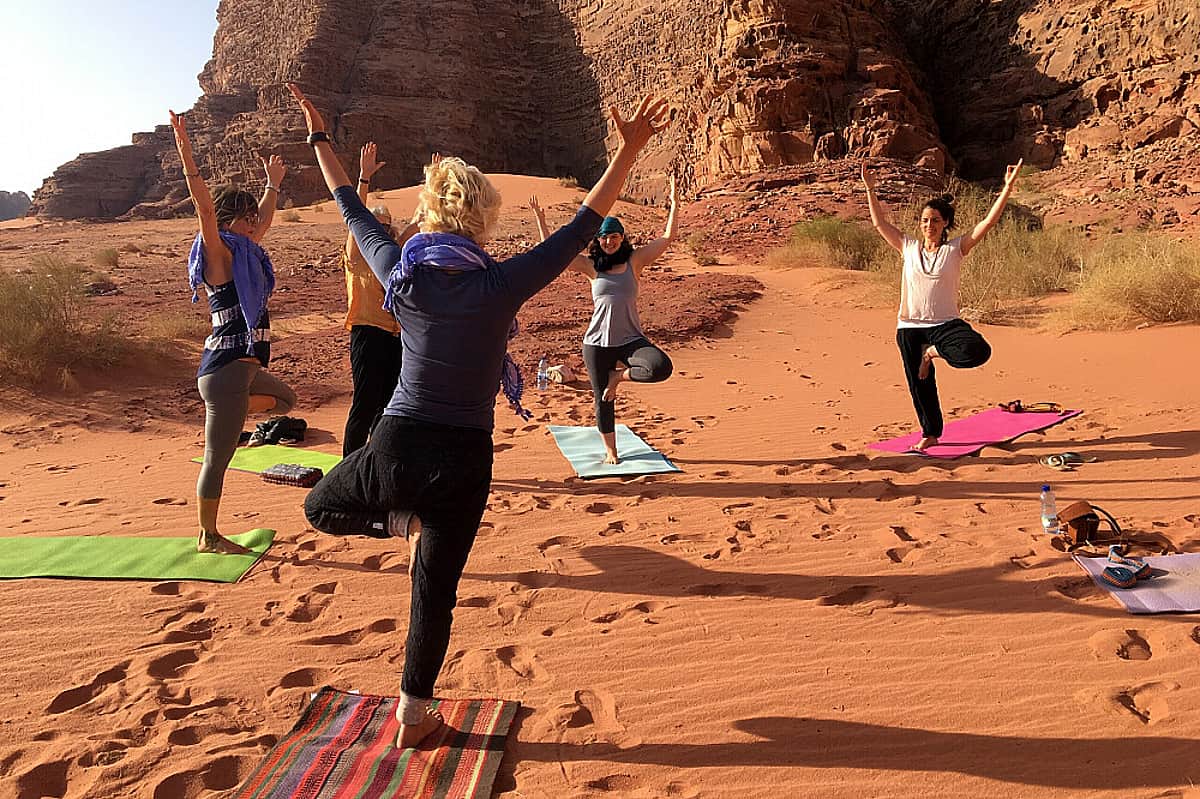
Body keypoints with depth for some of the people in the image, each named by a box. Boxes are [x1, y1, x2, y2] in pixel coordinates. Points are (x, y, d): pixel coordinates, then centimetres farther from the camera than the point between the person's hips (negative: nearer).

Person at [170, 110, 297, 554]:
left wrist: (273, 182, 37)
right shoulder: (219, 254, -8)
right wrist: (186, 154, -27)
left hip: (247, 365, 10)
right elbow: (205, 206, -21)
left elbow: (264, 220, 31)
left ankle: (218, 418, 20)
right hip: (226, 366, -9)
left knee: (284, 400, 32)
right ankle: (208, 537, 12)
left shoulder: (246, 253, 15)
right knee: (218, 457, 0)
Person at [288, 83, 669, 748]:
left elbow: (353, 212, 11)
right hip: (463, 463, -1)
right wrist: (629, 150, -3)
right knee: (434, 593, 14)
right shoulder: (499, 287, -13)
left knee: (319, 508, 34)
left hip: (395, 449, 2)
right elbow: (582, 227, -9)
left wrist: (320, 138, 26)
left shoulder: (402, 274, -5)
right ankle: (414, 714, 29)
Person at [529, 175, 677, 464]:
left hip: (631, 339, 0)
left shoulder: (635, 261, 3)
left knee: (661, 367, -28)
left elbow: (667, 237, 2)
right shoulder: (591, 266, 4)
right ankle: (610, 450, 29)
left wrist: (673, 202, -1)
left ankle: (619, 374, 1)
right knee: (603, 399, 8)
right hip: (597, 342, 0)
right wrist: (540, 221, -4)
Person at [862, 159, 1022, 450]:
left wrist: (1007, 188, -10)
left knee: (978, 351, -30)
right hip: (910, 327, 1)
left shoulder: (956, 249, 1)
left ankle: (934, 351, 0)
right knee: (920, 385, 8)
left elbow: (990, 221, -3)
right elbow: (879, 222, 9)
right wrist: (870, 189, 6)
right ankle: (930, 434, 29)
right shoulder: (909, 247, 6)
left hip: (945, 323, -1)